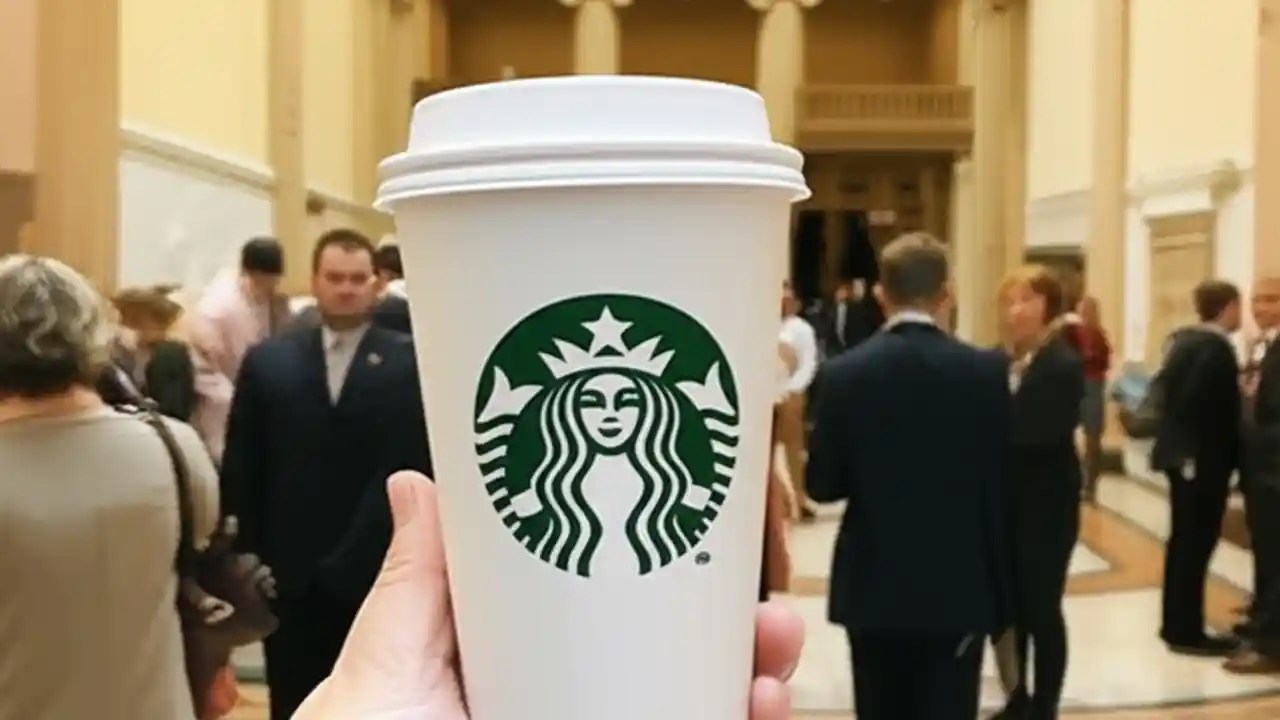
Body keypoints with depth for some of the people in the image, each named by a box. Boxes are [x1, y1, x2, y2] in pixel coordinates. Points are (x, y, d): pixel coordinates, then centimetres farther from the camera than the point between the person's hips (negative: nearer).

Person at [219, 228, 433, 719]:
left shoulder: (407, 364, -3)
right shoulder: (268, 362, 6)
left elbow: (410, 471, -9)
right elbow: (240, 473, 5)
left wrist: (352, 557, -13)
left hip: (376, 574, -2)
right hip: (290, 575, 2)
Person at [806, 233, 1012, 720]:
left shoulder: (846, 373, -7)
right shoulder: (986, 371, -8)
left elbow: (822, 484, -1)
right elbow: (999, 483, -3)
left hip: (874, 586, 1)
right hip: (957, 588, -1)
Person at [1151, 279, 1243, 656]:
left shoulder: (1183, 340, 9)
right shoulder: (1217, 348, -18)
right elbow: (1221, 407, -22)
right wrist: (1232, 454, -11)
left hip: (1184, 453, 9)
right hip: (1205, 458, -9)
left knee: (1183, 540, 15)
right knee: (1196, 544, -1)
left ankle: (1175, 624, 23)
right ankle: (1187, 632, 6)